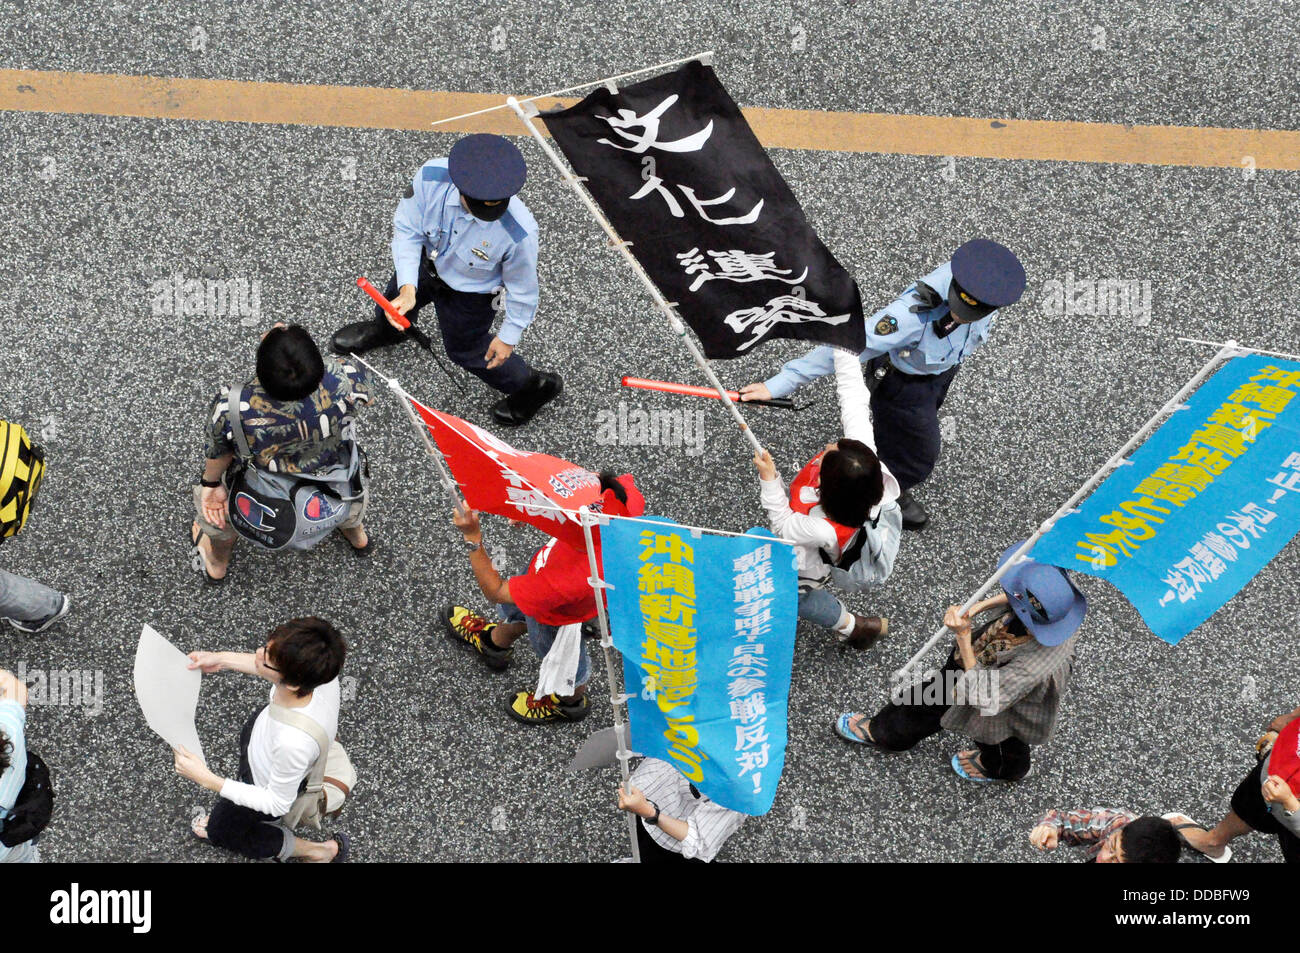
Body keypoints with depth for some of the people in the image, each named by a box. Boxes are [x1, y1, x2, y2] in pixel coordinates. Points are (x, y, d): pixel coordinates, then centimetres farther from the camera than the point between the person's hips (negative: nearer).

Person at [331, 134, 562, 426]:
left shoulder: (519, 233, -44)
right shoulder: (431, 177, -39)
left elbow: (521, 287, -24)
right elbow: (407, 230, -21)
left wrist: (509, 336, -10)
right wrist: (407, 289, -31)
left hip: (470, 293, -4)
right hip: (428, 261, 4)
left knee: (465, 348, 23)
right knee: (394, 301, 33)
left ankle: (533, 386, 50)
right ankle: (384, 329, 74)